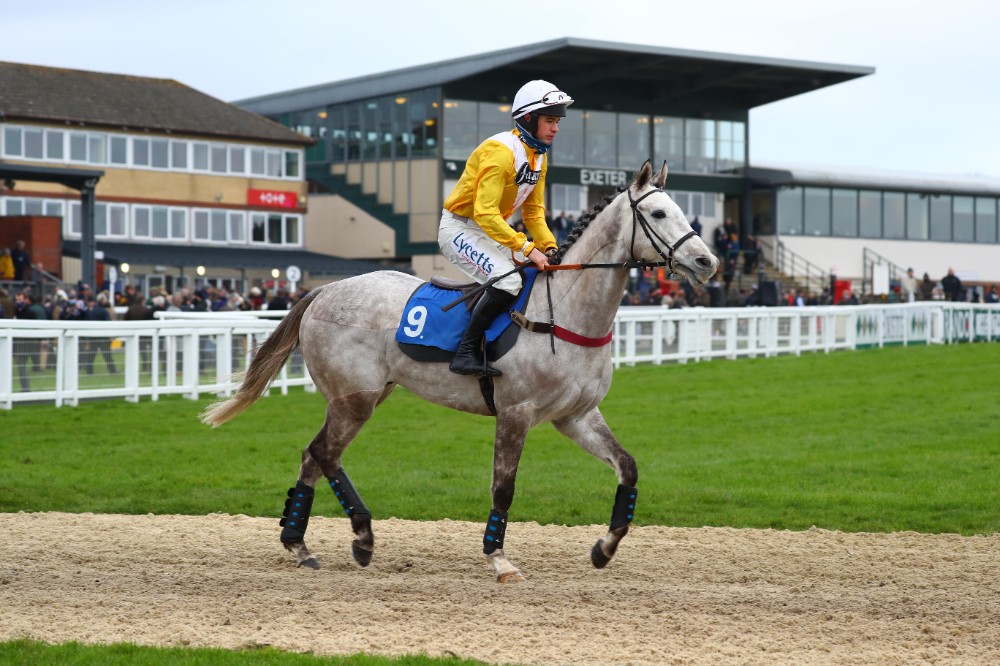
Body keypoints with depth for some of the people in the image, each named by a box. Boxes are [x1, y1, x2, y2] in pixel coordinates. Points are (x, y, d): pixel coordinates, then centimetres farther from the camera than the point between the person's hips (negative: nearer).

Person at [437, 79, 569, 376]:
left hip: (491, 229, 10)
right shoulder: (501, 151, -23)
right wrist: (527, 249, -33)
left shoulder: (539, 157, 7)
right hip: (460, 228, -10)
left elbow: (534, 212, 12)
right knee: (508, 281, -29)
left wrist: (549, 247, -5)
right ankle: (466, 353, -24)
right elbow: (484, 213, -30)